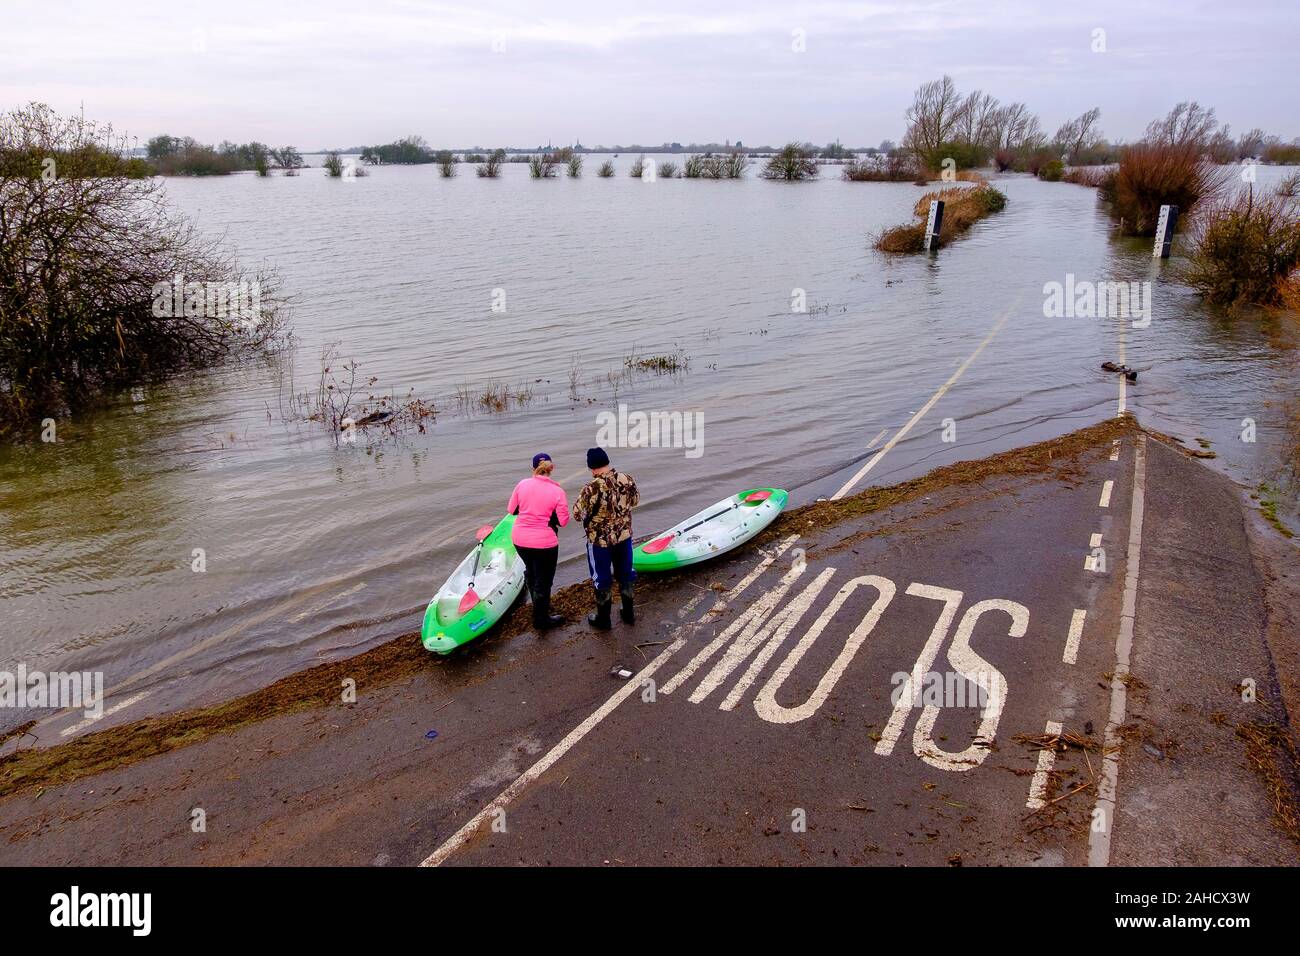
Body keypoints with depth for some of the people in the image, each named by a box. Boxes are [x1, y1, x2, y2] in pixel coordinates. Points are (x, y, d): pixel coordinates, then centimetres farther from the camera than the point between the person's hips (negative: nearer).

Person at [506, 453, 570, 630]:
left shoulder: (523, 484, -6)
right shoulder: (557, 491, -14)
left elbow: (511, 509, 5)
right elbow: (563, 521, -12)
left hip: (519, 539, 4)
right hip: (544, 542, -4)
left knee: (530, 571, 29)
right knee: (543, 581, 12)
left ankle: (538, 604, 47)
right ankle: (541, 619, 25)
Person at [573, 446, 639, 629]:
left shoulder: (592, 488, -27)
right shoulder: (627, 479, -12)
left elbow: (578, 514, -16)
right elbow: (635, 501, 7)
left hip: (600, 540, -4)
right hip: (624, 536, 4)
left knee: (602, 579, 13)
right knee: (625, 574, 22)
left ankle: (603, 619, 28)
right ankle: (628, 613, 37)